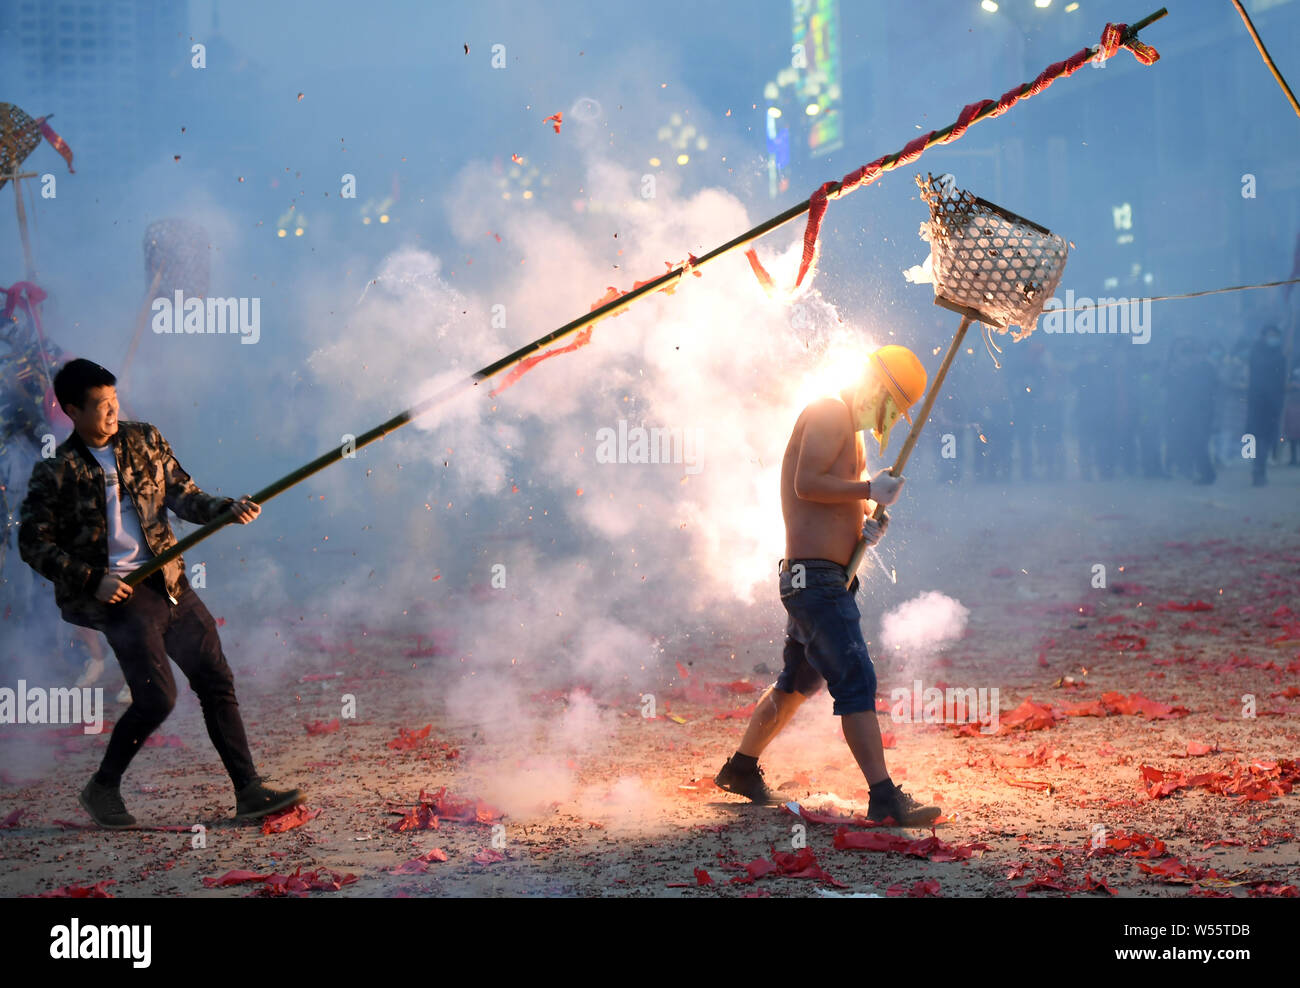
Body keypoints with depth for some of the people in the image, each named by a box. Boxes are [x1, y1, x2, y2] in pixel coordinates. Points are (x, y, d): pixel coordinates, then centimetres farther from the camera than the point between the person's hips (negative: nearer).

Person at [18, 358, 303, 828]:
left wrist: (227, 508, -8)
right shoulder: (55, 472, -4)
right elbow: (33, 543, -2)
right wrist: (91, 580, -11)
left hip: (170, 583, 5)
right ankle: (102, 787, 8)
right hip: (118, 595, -5)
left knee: (216, 680, 2)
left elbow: (183, 496, 11)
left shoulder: (145, 440, 9)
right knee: (157, 696, -14)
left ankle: (249, 792, 7)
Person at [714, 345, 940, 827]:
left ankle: (741, 768, 33)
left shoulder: (850, 431, 22)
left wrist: (865, 528, 8)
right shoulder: (828, 414, -9)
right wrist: (870, 489, -17)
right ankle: (884, 797, -15)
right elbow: (807, 482, -21)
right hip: (816, 577, -11)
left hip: (827, 582, 11)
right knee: (857, 683, -13)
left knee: (798, 682, 21)